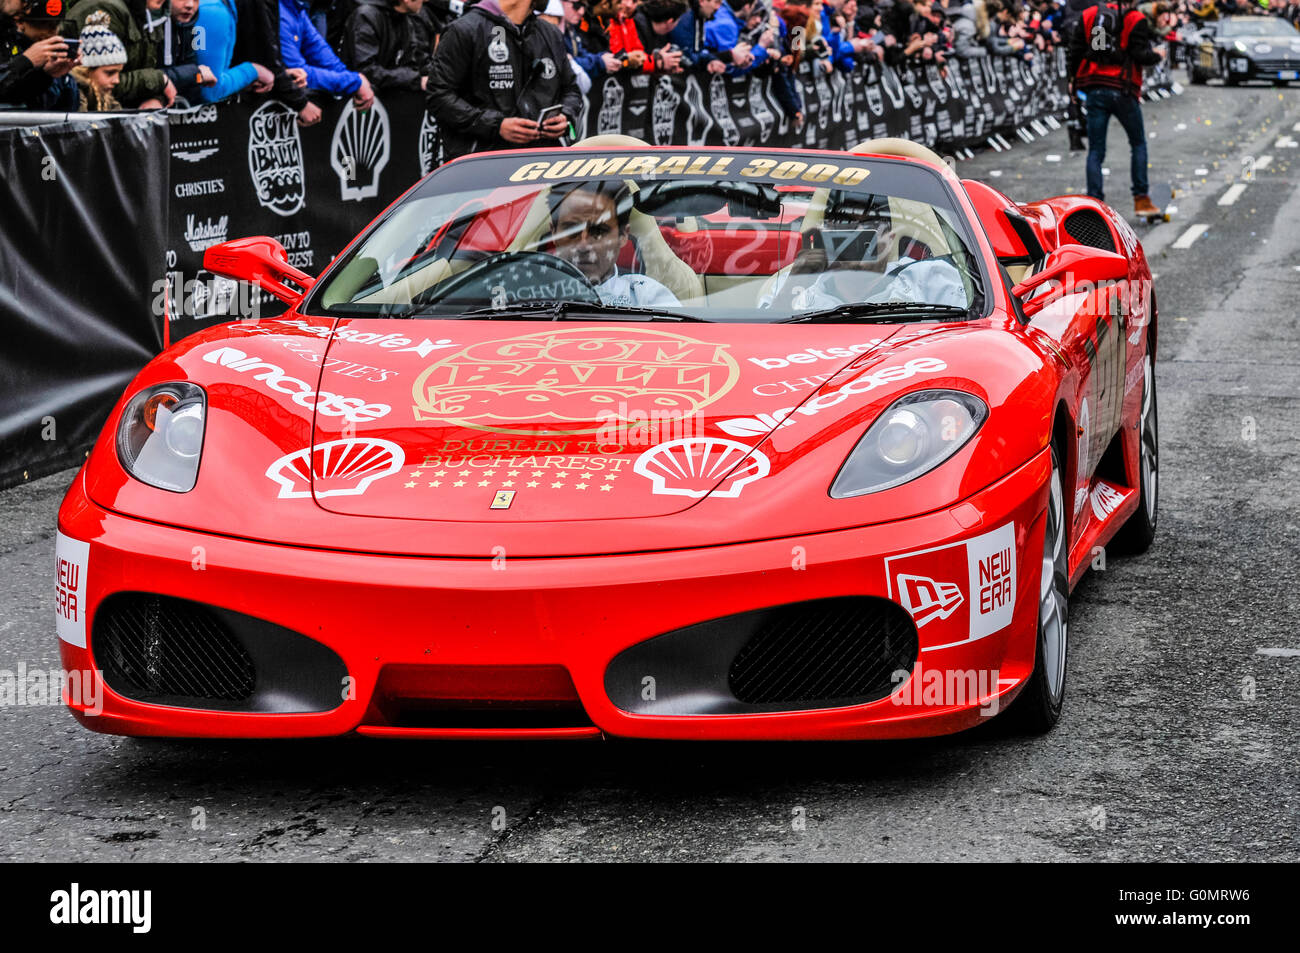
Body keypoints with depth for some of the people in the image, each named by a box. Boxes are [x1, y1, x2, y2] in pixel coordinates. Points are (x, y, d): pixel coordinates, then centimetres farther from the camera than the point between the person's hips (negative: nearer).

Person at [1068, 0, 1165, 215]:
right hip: (1123, 91, -3)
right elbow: (1140, 56, -10)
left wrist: (1075, 80, 20)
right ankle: (1141, 199, 11)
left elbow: (1075, 50, 7)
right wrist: (1158, 56, 12)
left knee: (1096, 151, 5)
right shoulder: (1136, 20, -5)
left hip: (1094, 90, 3)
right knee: (1138, 144, 15)